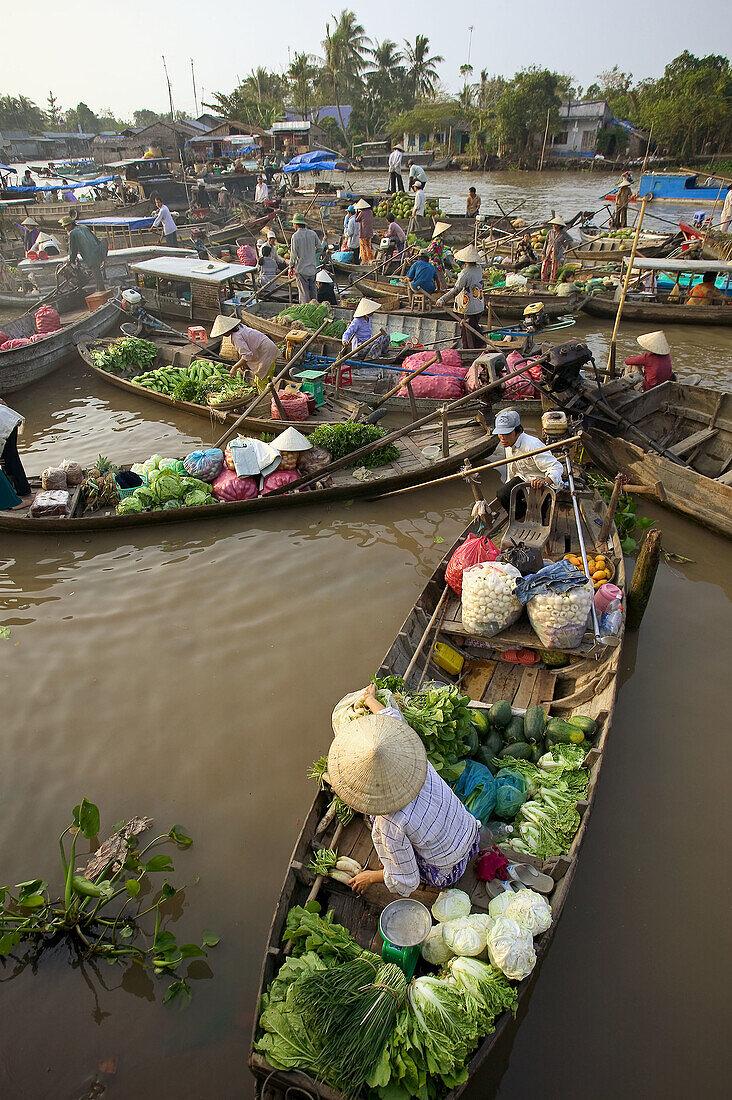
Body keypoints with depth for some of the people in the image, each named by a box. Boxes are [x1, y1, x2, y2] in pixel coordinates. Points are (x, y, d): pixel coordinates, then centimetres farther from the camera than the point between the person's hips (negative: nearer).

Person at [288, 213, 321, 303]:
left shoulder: (295, 236, -12)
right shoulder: (313, 233, 1)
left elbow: (293, 254, -11)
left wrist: (291, 267, -1)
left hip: (301, 269, -5)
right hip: (313, 268, 5)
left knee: (304, 292, 1)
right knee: (312, 291, 15)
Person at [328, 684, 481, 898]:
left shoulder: (391, 825, -36)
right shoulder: (416, 761, -23)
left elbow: (405, 882, -22)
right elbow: (394, 719, -2)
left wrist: (371, 877, -3)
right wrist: (370, 699, 16)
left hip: (445, 874, -5)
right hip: (473, 838, 5)